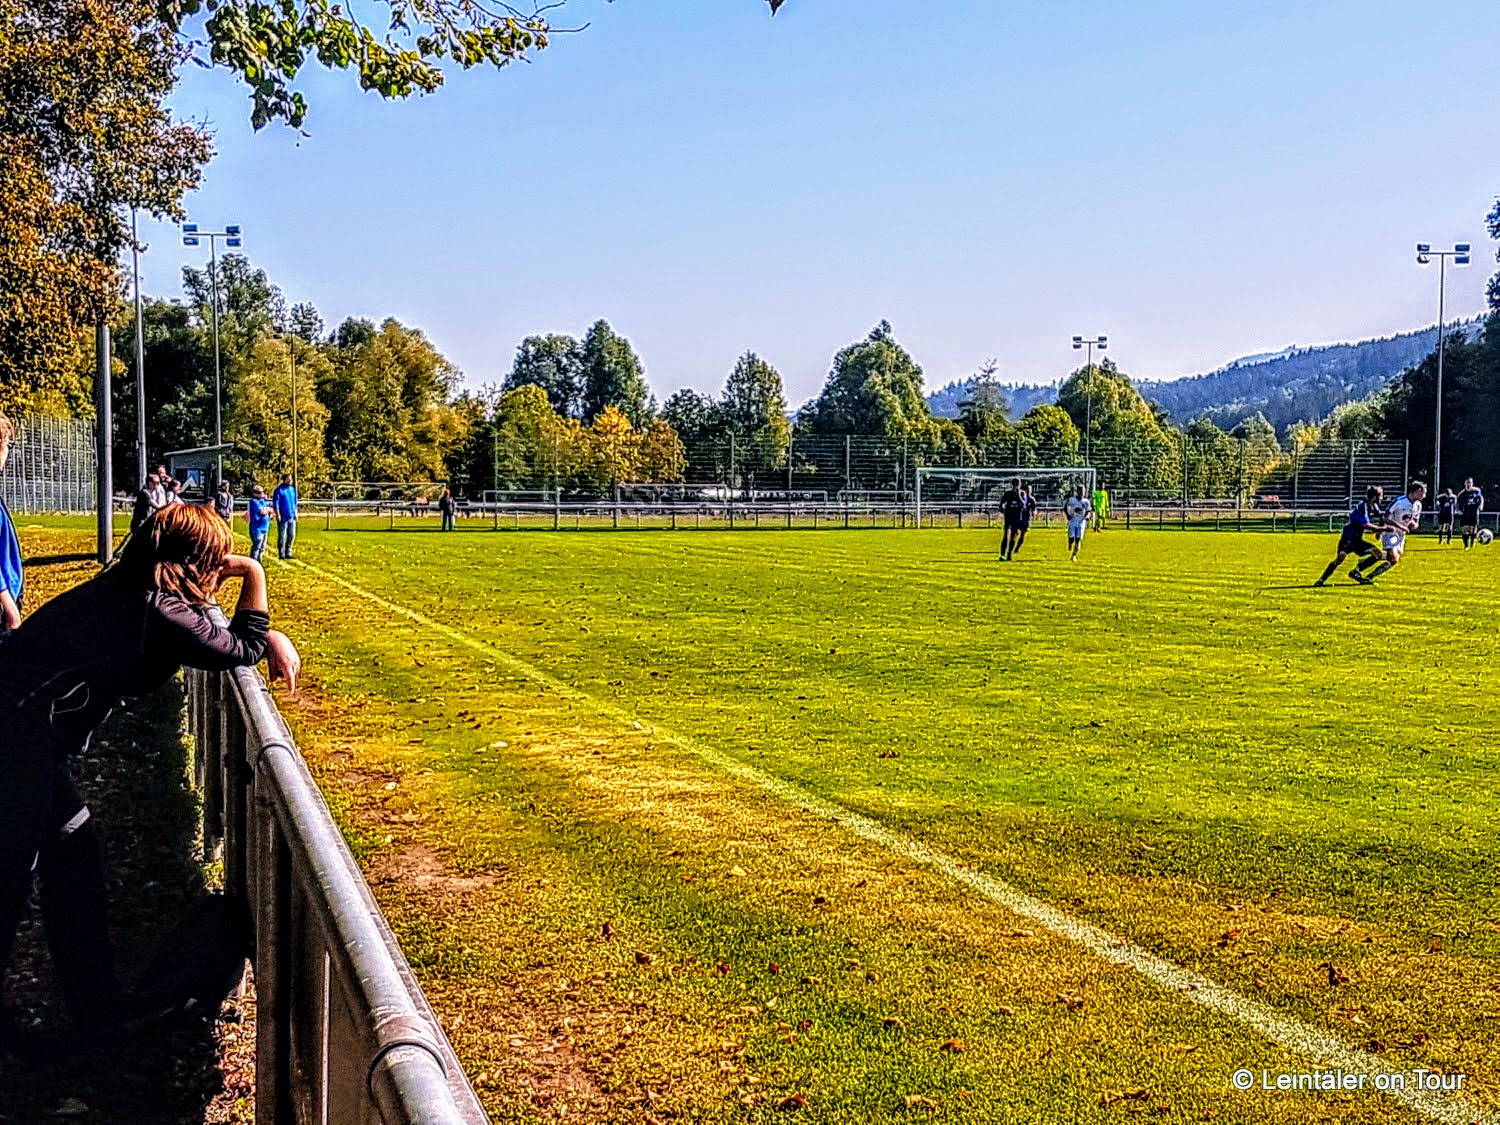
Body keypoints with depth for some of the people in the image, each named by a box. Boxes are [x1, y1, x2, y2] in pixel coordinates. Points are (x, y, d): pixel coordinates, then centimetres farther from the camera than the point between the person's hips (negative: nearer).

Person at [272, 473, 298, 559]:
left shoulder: (292, 489, 12)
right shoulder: (279, 489, -6)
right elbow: (275, 502, -9)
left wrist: (295, 513, 11)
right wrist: (278, 514, -14)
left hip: (292, 517, 6)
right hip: (283, 517, -6)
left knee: (291, 535, 7)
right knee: (282, 536, -2)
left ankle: (288, 553, 17)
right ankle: (281, 554, 3)